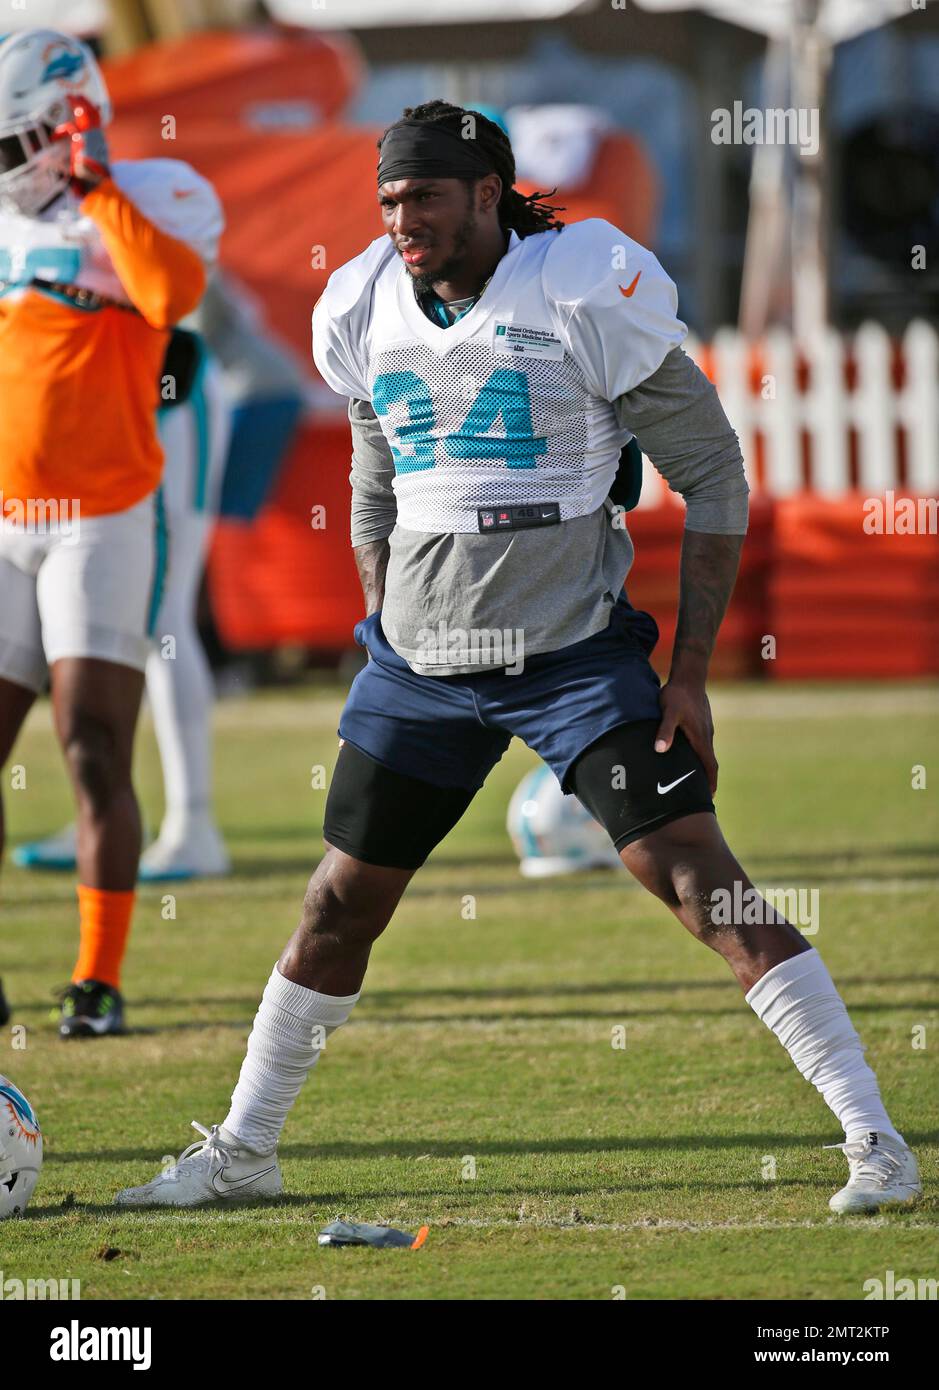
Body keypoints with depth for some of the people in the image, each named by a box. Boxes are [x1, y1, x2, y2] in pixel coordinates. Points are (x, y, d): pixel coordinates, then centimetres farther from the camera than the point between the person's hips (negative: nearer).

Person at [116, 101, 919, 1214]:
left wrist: (690, 672, -10)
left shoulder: (587, 296, -14)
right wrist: (384, 643, 15)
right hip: (420, 661, 5)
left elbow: (713, 476, -8)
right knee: (342, 903, 12)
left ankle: (875, 1142, -12)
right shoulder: (367, 312, 3)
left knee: (701, 881, -14)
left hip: (574, 652, -5)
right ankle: (241, 1153, 28)